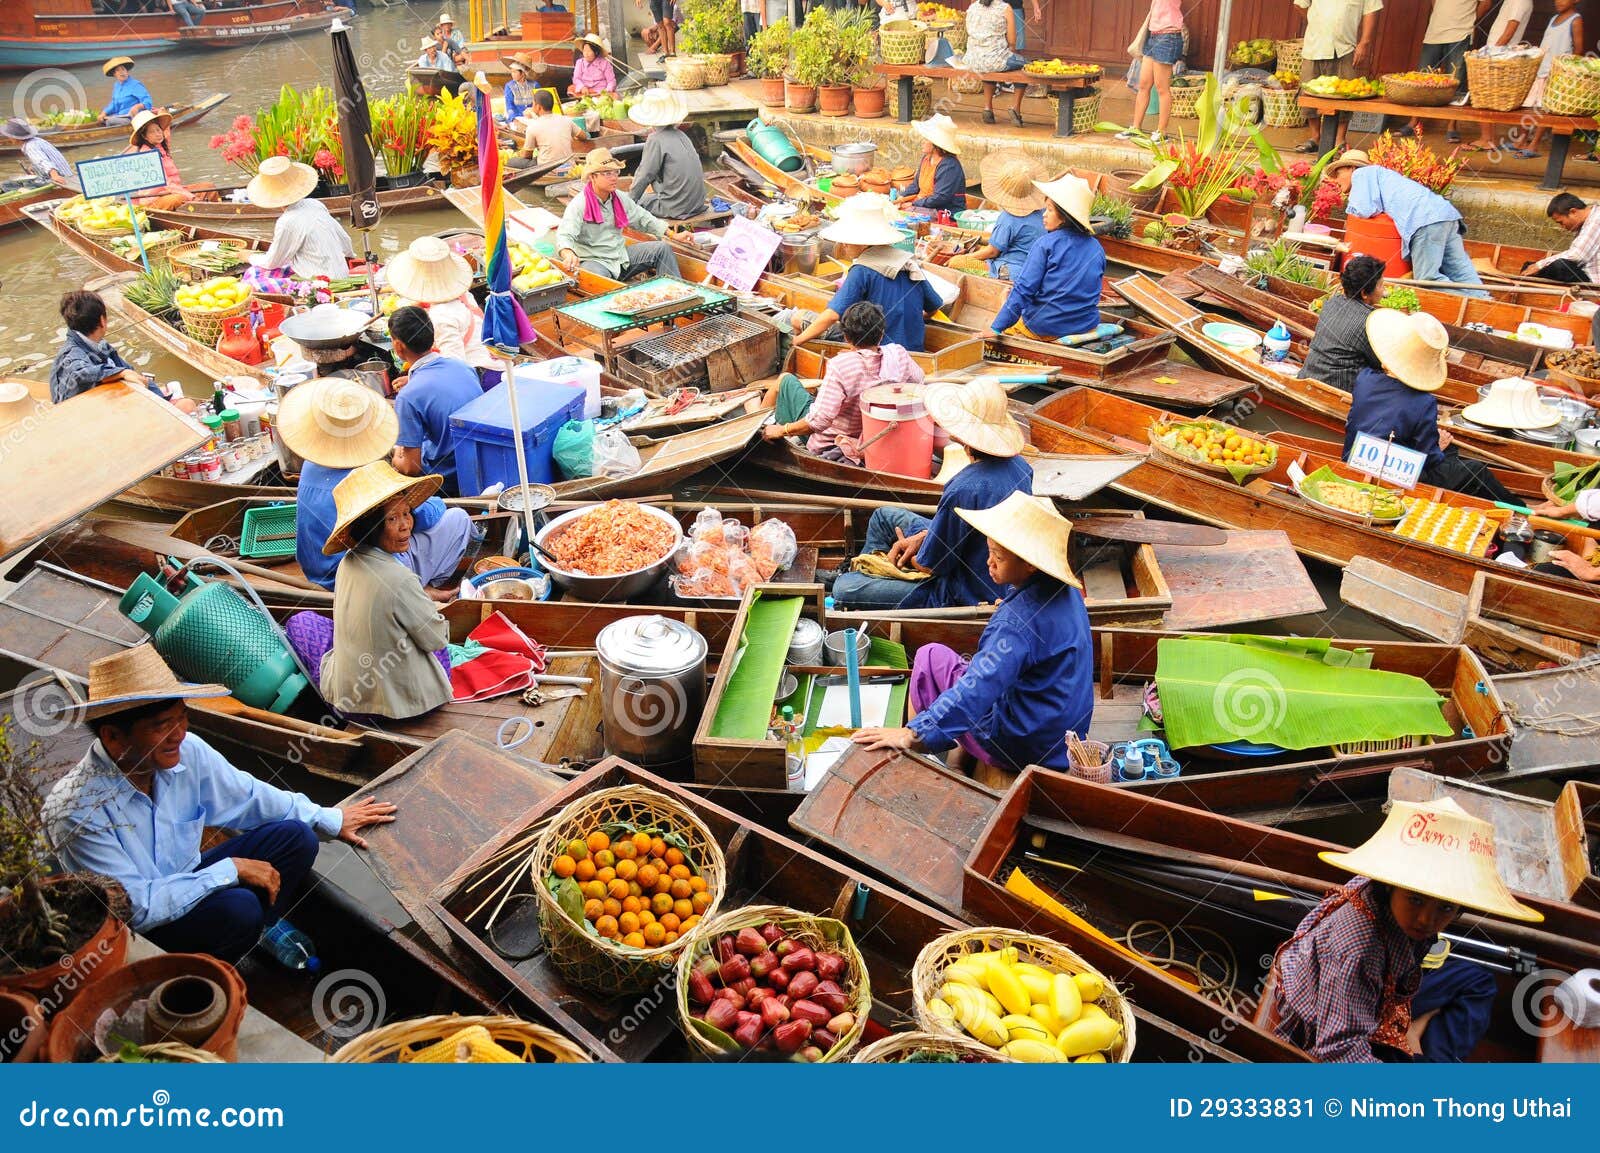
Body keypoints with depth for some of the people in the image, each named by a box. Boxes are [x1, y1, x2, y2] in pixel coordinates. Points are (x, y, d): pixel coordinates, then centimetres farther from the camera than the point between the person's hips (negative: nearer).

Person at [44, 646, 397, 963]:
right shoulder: (76, 810, -30)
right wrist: (231, 869, -27)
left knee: (294, 837, -8)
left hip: (184, 881, 7)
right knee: (237, 907, -31)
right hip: (133, 933, -6)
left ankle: (260, 936, 14)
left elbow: (247, 796, 6)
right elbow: (135, 908, -30)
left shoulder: (187, 751, -13)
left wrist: (330, 820, 9)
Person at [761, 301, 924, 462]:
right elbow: (918, 380, 4)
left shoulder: (840, 366, -33)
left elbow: (820, 421, -35)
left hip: (825, 445, -5)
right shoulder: (898, 354, -18)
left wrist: (782, 430, -21)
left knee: (785, 379, 14)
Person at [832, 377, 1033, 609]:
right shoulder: (1018, 464, -7)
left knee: (844, 589, -5)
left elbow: (930, 566, -20)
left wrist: (907, 552, 3)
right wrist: (922, 537, 2)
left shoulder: (964, 489, -35)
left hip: (966, 596, -9)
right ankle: (859, 573, 40)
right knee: (884, 515, 20)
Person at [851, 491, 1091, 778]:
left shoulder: (1021, 617, -30)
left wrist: (913, 735, -35)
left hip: (1022, 749, -9)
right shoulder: (1065, 592, -1)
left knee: (930, 657, 5)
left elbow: (978, 689, -35)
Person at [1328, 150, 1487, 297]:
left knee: (1427, 278, -12)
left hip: (1426, 219, -9)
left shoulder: (1361, 173, 10)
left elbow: (1366, 210, -4)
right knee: (1460, 272, 4)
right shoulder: (1382, 173, 38)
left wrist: (1351, 207, 16)